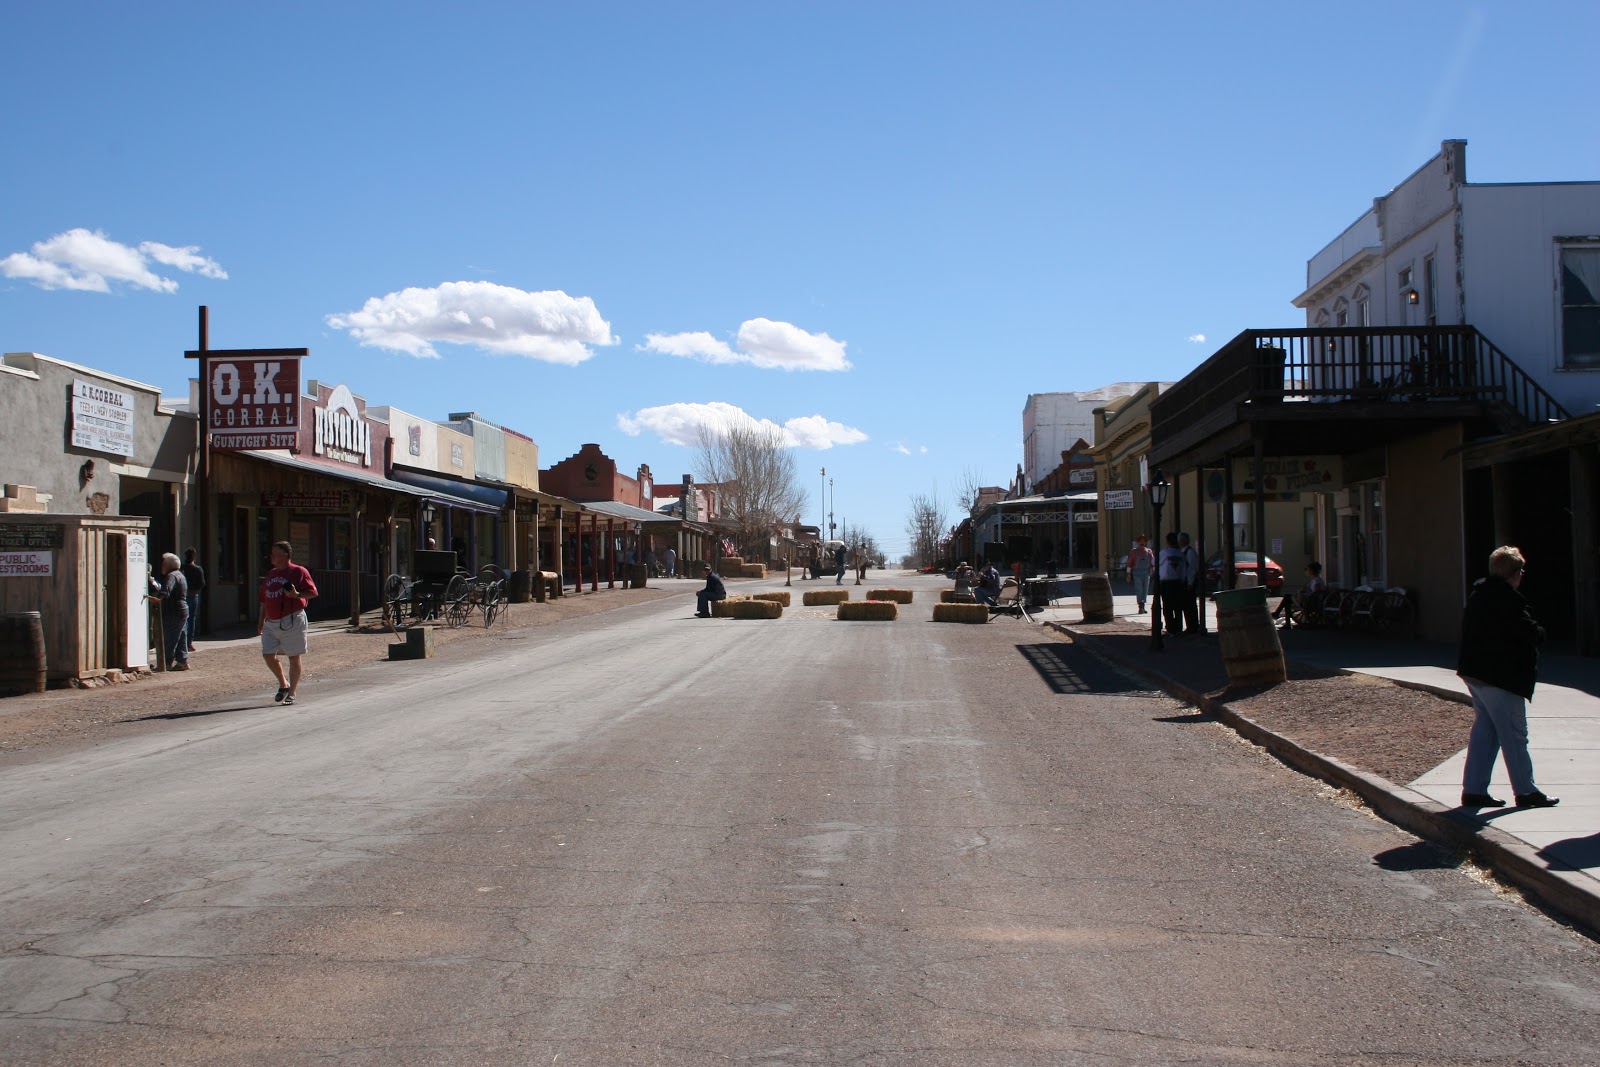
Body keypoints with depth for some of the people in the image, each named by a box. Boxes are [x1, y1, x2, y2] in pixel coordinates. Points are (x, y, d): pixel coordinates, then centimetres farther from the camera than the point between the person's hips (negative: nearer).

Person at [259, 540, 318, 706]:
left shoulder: (298, 571, -3)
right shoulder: (270, 574, 17)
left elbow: (313, 592, -7)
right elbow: (264, 601, 21)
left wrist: (297, 594, -24)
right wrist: (261, 622, 17)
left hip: (292, 621, -7)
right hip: (271, 623, 7)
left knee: (294, 657, -1)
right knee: (268, 655, 2)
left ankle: (291, 693, 9)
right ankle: (283, 685, 23)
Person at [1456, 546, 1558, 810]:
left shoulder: (1477, 593, 12)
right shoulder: (1508, 599, -17)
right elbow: (1533, 634, -20)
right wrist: (1539, 631, 4)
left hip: (1474, 672, 9)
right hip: (1501, 676, -9)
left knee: (1484, 731, 12)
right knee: (1514, 736, 1)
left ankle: (1473, 790, 12)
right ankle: (1526, 792, 10)